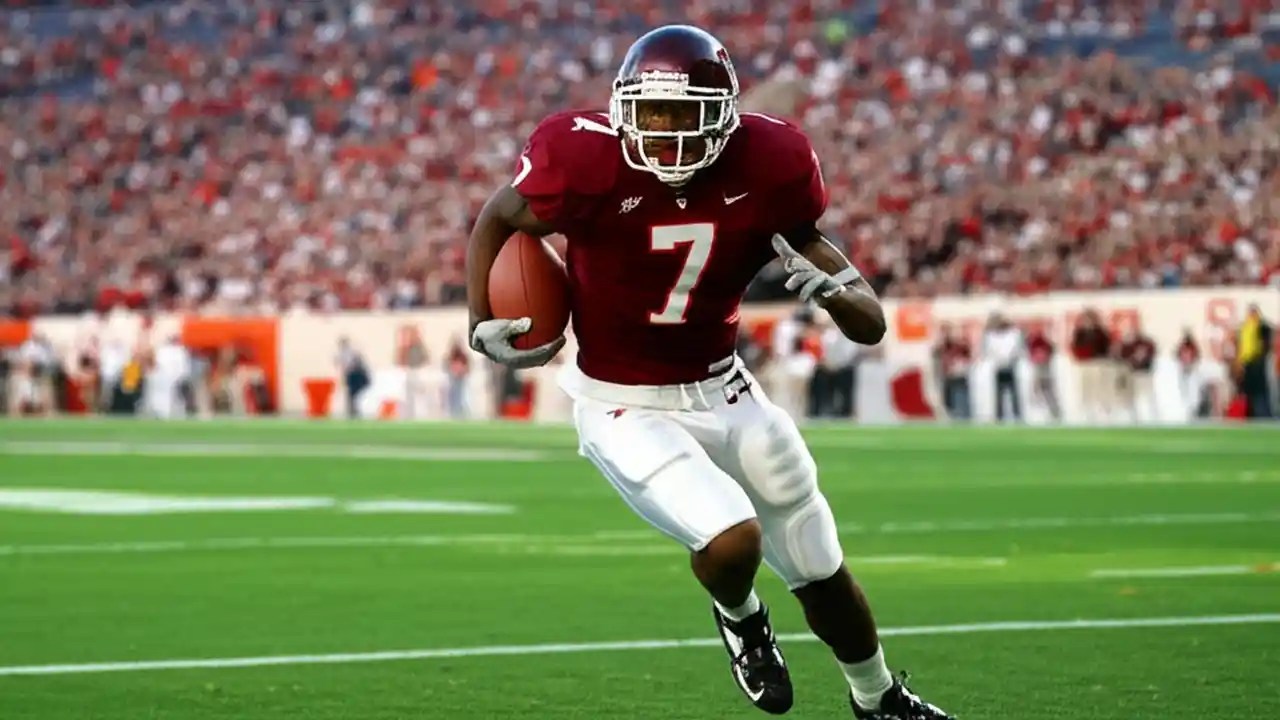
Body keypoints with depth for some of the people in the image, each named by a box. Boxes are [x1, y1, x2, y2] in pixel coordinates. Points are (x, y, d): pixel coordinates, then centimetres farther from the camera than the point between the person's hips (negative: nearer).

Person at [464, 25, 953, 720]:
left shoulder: (765, 168, -16)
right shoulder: (587, 162, -24)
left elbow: (871, 325, -11)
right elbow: (497, 220, 0)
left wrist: (833, 291, -32)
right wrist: (483, 325, -11)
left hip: (722, 392, 4)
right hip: (626, 409, -4)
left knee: (822, 574, 15)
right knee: (732, 540, -28)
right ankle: (738, 614, 11)